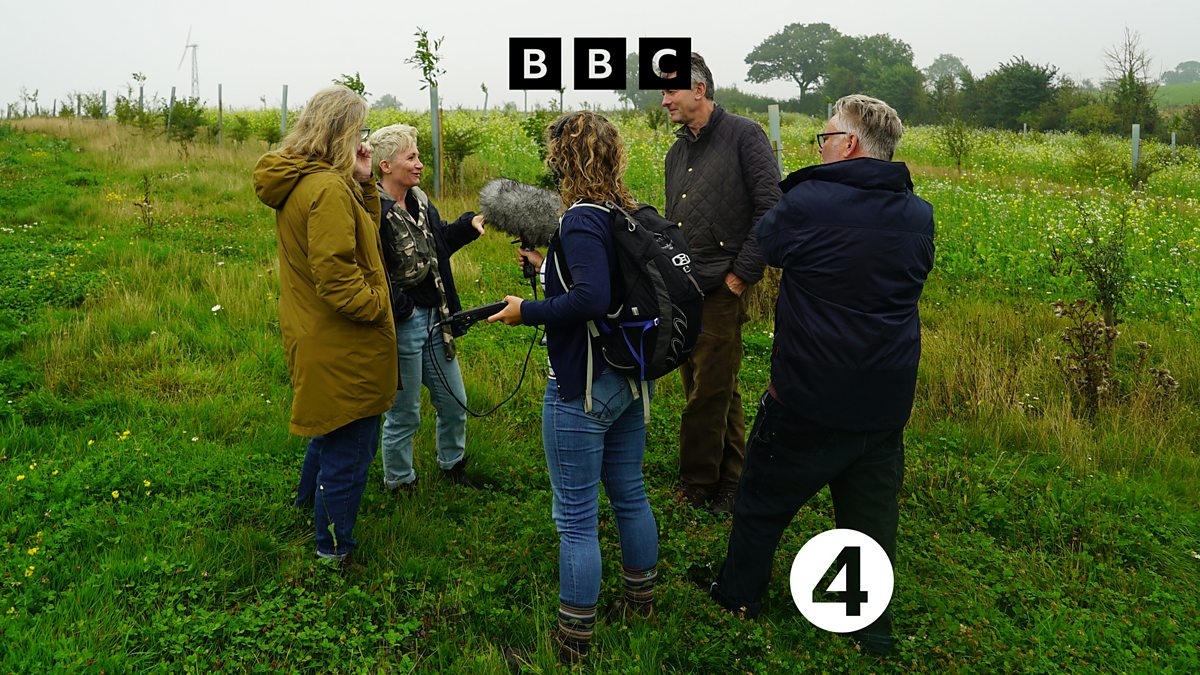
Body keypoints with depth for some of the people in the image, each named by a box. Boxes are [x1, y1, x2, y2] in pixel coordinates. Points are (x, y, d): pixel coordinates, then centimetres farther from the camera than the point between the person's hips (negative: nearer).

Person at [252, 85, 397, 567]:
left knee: (333, 432, 32)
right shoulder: (328, 189, -24)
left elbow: (363, 233, 13)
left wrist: (363, 183, 2)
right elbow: (334, 273, -29)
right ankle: (333, 553, 21)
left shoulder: (298, 182, 9)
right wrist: (377, 306, -16)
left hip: (317, 339, 11)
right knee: (350, 450, 6)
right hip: (342, 350, -11)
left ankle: (309, 499, 54)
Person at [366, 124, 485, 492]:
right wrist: (402, 309, -22)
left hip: (435, 320, 8)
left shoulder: (419, 200, 6)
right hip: (402, 326, -8)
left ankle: (452, 462, 46)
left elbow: (441, 240, 23)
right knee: (404, 415, 9)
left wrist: (470, 223, 9)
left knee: (454, 402, 21)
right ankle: (399, 482, 32)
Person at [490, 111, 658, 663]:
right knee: (629, 493, 23)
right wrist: (548, 267, 17)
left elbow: (592, 298, -32)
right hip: (631, 380, 9)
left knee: (575, 516, 5)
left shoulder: (581, 219, -20)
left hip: (582, 390, -9)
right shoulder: (628, 214, 6)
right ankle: (641, 598, 41)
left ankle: (574, 636, 19)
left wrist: (527, 311, -20)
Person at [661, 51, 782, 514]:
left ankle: (697, 489, 12)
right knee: (717, 393, 15)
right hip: (683, 293, 7)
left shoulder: (743, 135, -5)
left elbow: (771, 211, -12)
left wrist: (742, 274, -14)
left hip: (720, 290, -7)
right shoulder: (677, 153, 18)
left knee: (709, 397, -2)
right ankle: (728, 483, 27)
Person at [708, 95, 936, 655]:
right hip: (887, 399, 5)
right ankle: (872, 626, 32)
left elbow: (765, 242, 2)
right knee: (872, 508, 18)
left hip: (809, 398, -5)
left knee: (765, 498, 16)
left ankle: (739, 595, 33)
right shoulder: (919, 215, 0)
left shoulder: (807, 203, -17)